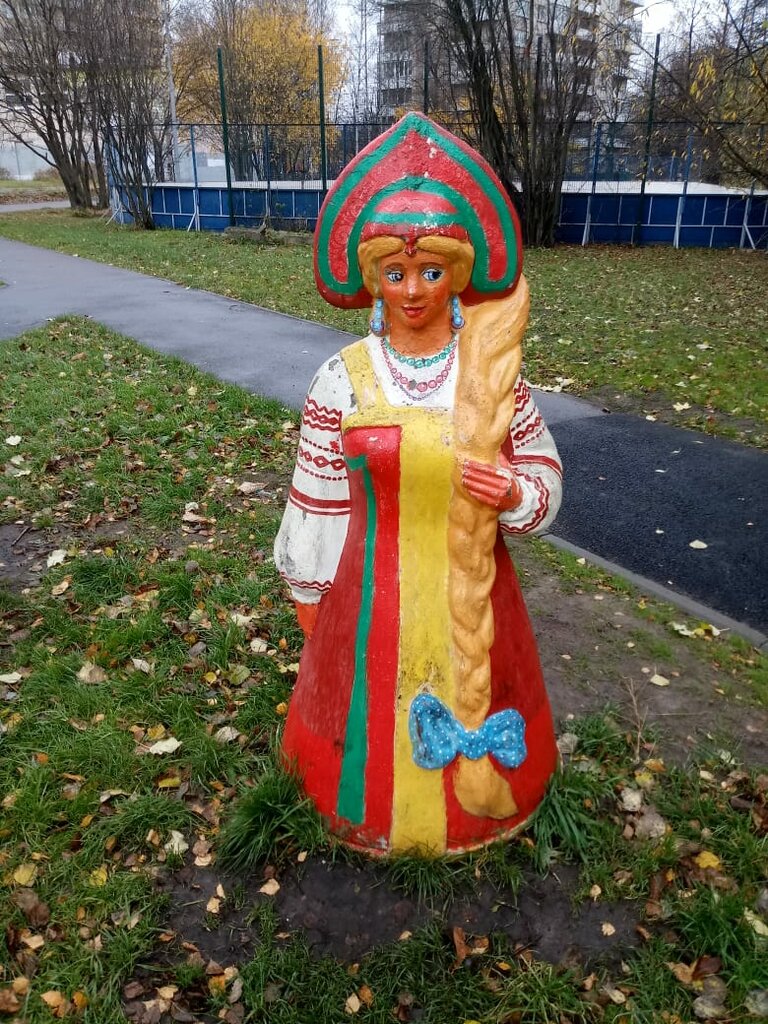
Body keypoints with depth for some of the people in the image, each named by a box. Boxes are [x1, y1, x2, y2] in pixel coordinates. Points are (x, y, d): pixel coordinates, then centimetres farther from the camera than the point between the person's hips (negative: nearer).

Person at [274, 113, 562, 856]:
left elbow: (543, 473, 0)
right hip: (374, 588, -1)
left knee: (472, 706, 22)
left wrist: (515, 493, -23)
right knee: (377, 706, 18)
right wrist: (308, 593, 3)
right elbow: (318, 499, -4)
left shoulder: (494, 374, -8)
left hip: (471, 589, 2)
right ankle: (377, 800, 49)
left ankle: (472, 792, 53)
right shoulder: (341, 380, -11)